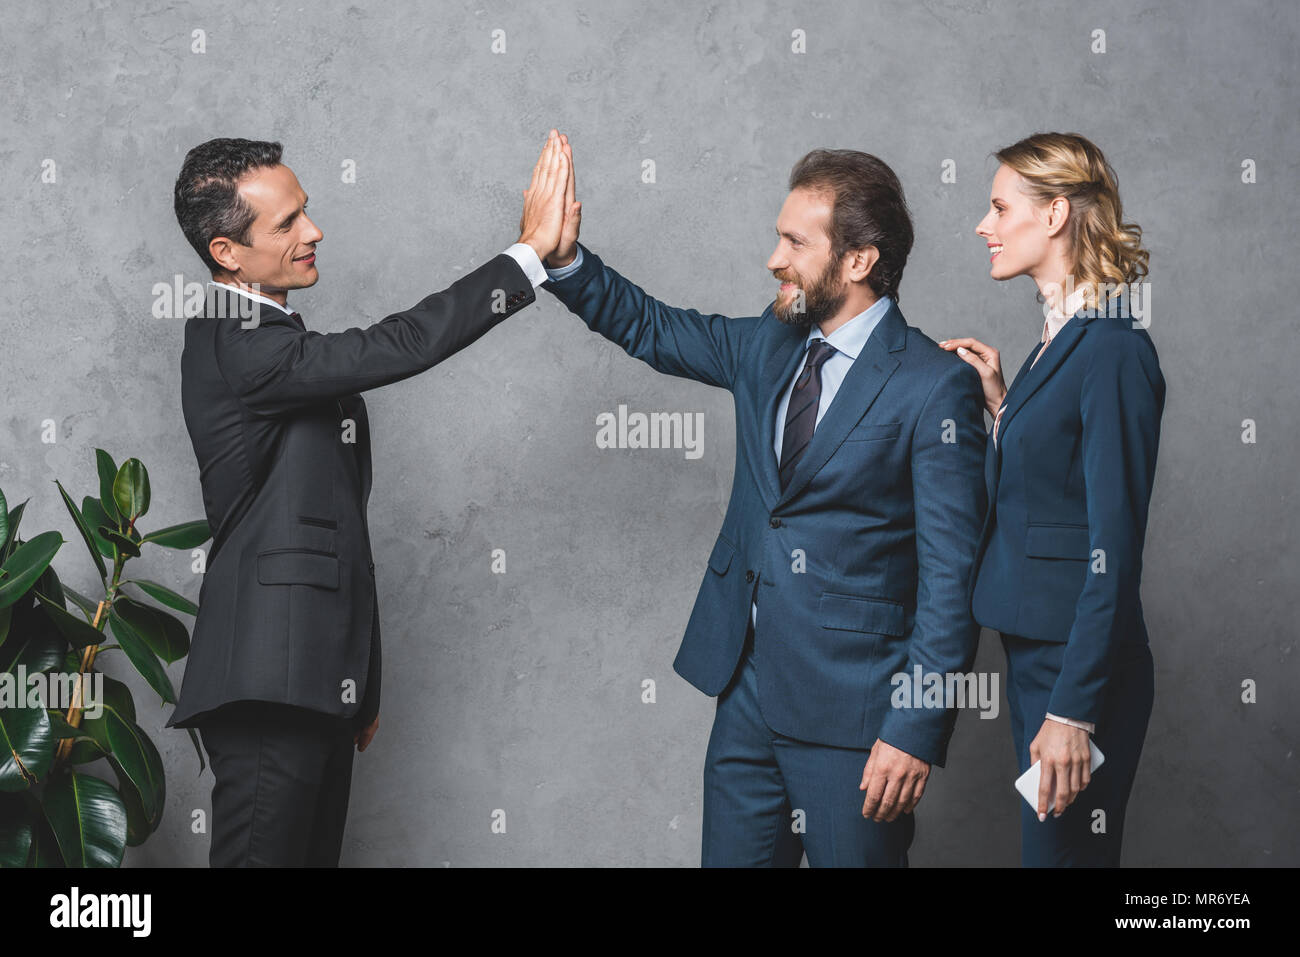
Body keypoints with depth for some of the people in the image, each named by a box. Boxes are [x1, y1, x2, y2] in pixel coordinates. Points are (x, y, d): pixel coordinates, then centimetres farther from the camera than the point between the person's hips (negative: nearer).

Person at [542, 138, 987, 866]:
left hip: (850, 709, -7)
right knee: (732, 856, 14)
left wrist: (917, 729, -17)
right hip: (748, 689, 7)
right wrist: (566, 256, 5)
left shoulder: (937, 386, -14)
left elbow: (951, 573, -15)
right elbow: (650, 328, 22)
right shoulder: (768, 349, 8)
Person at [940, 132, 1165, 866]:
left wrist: (1073, 709, -20)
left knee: (1063, 851, 0)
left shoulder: (1113, 350, -17)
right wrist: (1000, 404, 7)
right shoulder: (1060, 337, 11)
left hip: (1082, 662, -9)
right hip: (1034, 644, 9)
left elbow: (1115, 547, -19)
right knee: (1044, 845, 16)